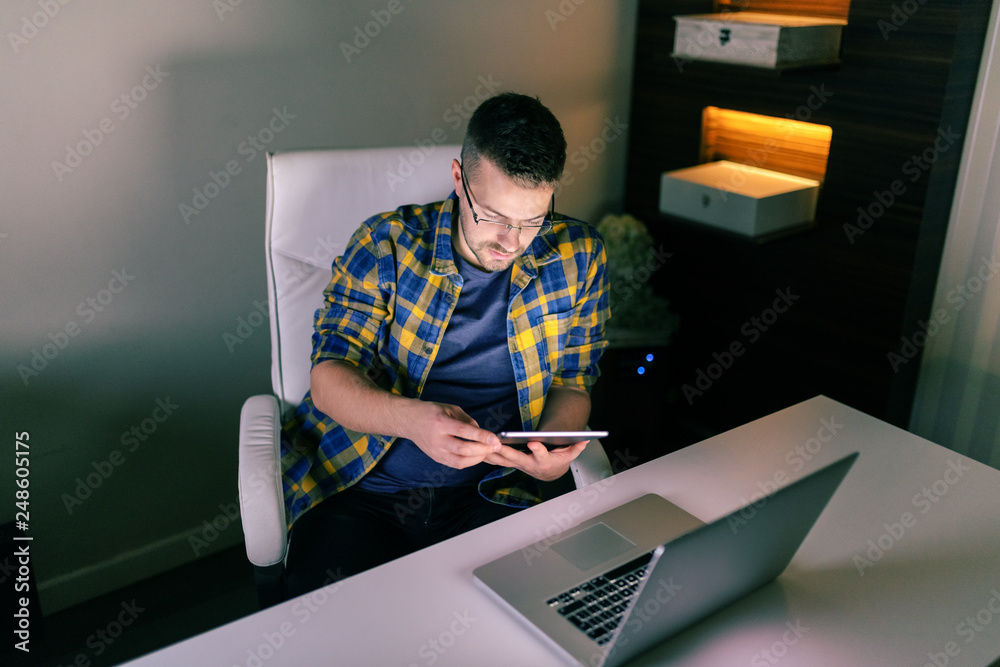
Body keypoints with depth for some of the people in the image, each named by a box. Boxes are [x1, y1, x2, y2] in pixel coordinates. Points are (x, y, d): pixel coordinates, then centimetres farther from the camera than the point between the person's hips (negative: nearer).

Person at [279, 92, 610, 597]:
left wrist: (554, 449, -13)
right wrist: (413, 418, -28)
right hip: (361, 487, -1)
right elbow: (328, 376, -7)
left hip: (490, 496, 2)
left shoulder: (578, 257, 1)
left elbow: (572, 381, 10)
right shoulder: (388, 242, -4)